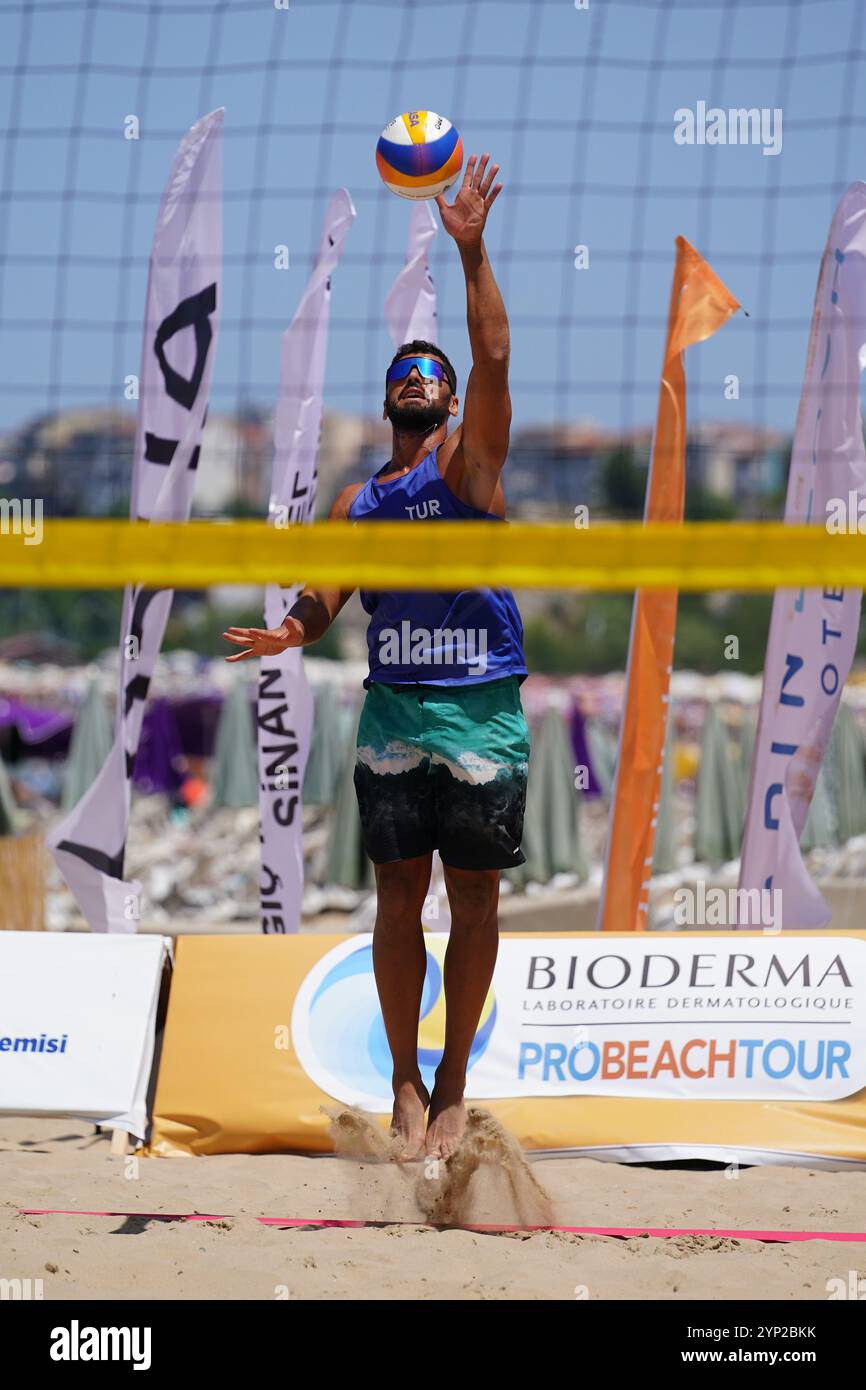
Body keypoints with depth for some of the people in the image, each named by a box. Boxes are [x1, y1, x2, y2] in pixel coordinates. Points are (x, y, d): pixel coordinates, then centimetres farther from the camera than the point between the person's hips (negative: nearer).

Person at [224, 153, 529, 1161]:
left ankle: (453, 1083, 10)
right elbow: (324, 598, 8)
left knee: (474, 897, 1)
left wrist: (472, 251, -19)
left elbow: (493, 357, -11)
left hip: (484, 710, -3)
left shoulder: (469, 461, 3)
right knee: (400, 895, 2)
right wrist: (290, 632, -15)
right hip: (393, 710, 3)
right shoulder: (357, 501, 14)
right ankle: (405, 1084, 8)